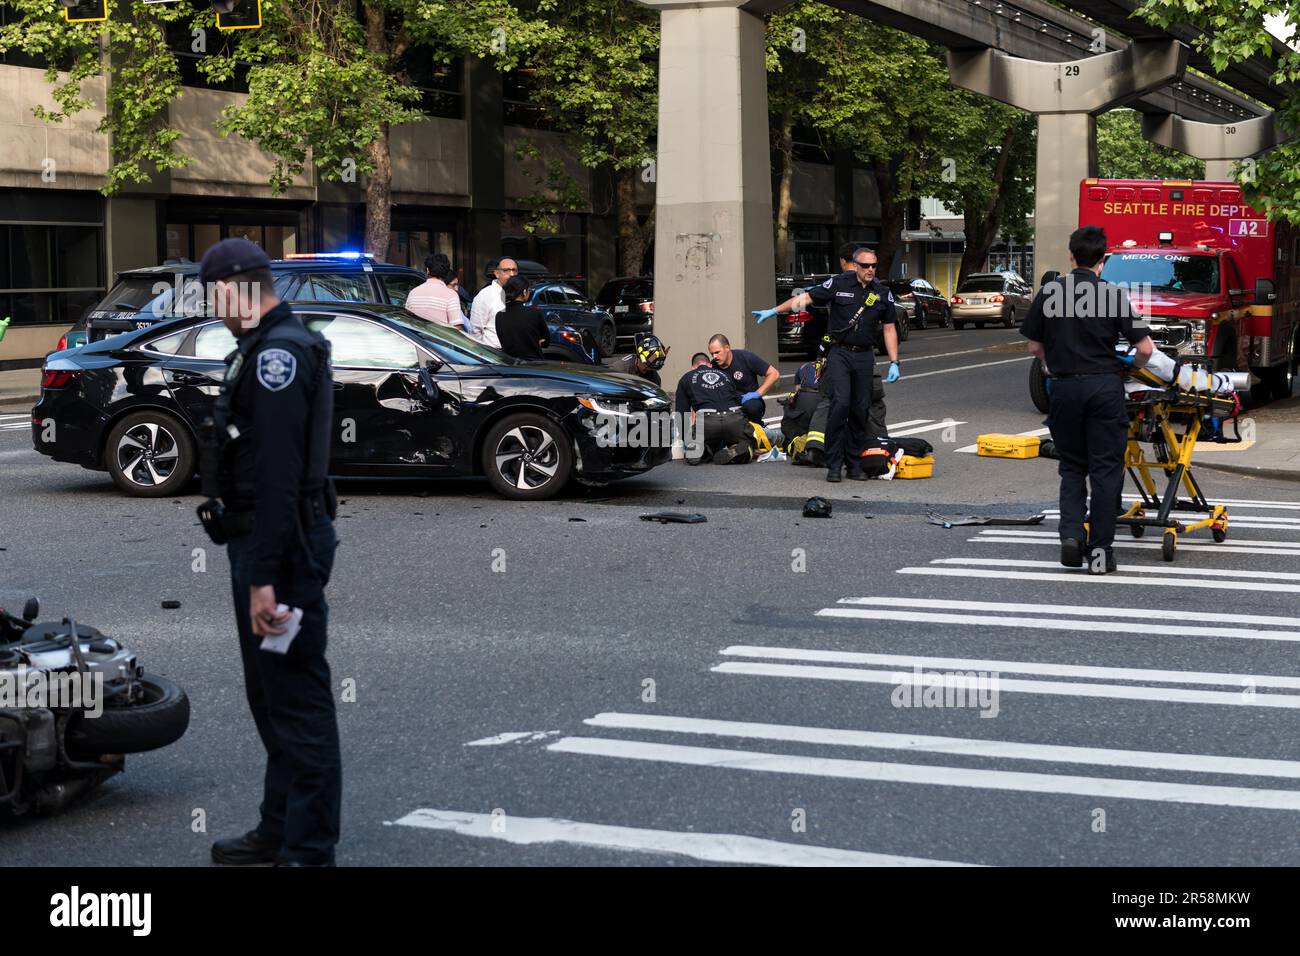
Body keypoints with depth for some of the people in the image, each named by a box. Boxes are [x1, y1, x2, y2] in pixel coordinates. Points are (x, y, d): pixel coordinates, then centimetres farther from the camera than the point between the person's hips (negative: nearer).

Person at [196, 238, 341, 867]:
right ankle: (279, 830, 30)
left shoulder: (278, 353, -18)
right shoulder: (270, 347, 17)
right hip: (265, 546, 11)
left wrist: (264, 577, -26)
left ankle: (308, 850, 0)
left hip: (282, 551, -11)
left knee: (297, 699, -5)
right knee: (271, 695, 19)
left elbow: (278, 476, -24)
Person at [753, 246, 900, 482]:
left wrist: (894, 363, 6)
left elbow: (889, 329, 12)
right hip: (839, 354, -3)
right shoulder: (838, 284, -2)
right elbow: (806, 297, 2)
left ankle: (855, 464, 14)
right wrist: (774, 311, -2)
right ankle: (834, 465, -11)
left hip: (864, 356, 3)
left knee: (860, 409, 4)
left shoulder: (883, 293, 6)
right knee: (840, 403, -16)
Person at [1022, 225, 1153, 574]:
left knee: (1072, 467, 15)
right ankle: (1100, 550, 3)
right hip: (1105, 387, -2)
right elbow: (1145, 347, -4)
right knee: (1105, 469, 4)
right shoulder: (1113, 294, -3)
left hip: (1065, 387, 2)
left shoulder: (1049, 292, 2)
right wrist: (1134, 367, 17)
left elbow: (1034, 345, 10)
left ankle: (1070, 534, -2)